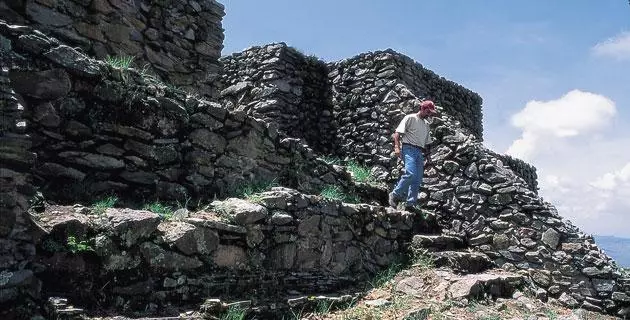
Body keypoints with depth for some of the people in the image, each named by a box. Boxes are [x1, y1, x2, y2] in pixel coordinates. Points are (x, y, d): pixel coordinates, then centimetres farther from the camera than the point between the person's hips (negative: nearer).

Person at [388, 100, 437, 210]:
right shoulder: (410, 118, 2)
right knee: (411, 173, -25)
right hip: (409, 149, -8)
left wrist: (427, 154, 17)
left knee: (418, 179, 0)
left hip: (420, 152, 8)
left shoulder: (426, 124, 24)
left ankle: (410, 203, 4)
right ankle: (395, 195, -12)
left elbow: (427, 142, 29)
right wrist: (397, 147, -18)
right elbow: (397, 133, -6)